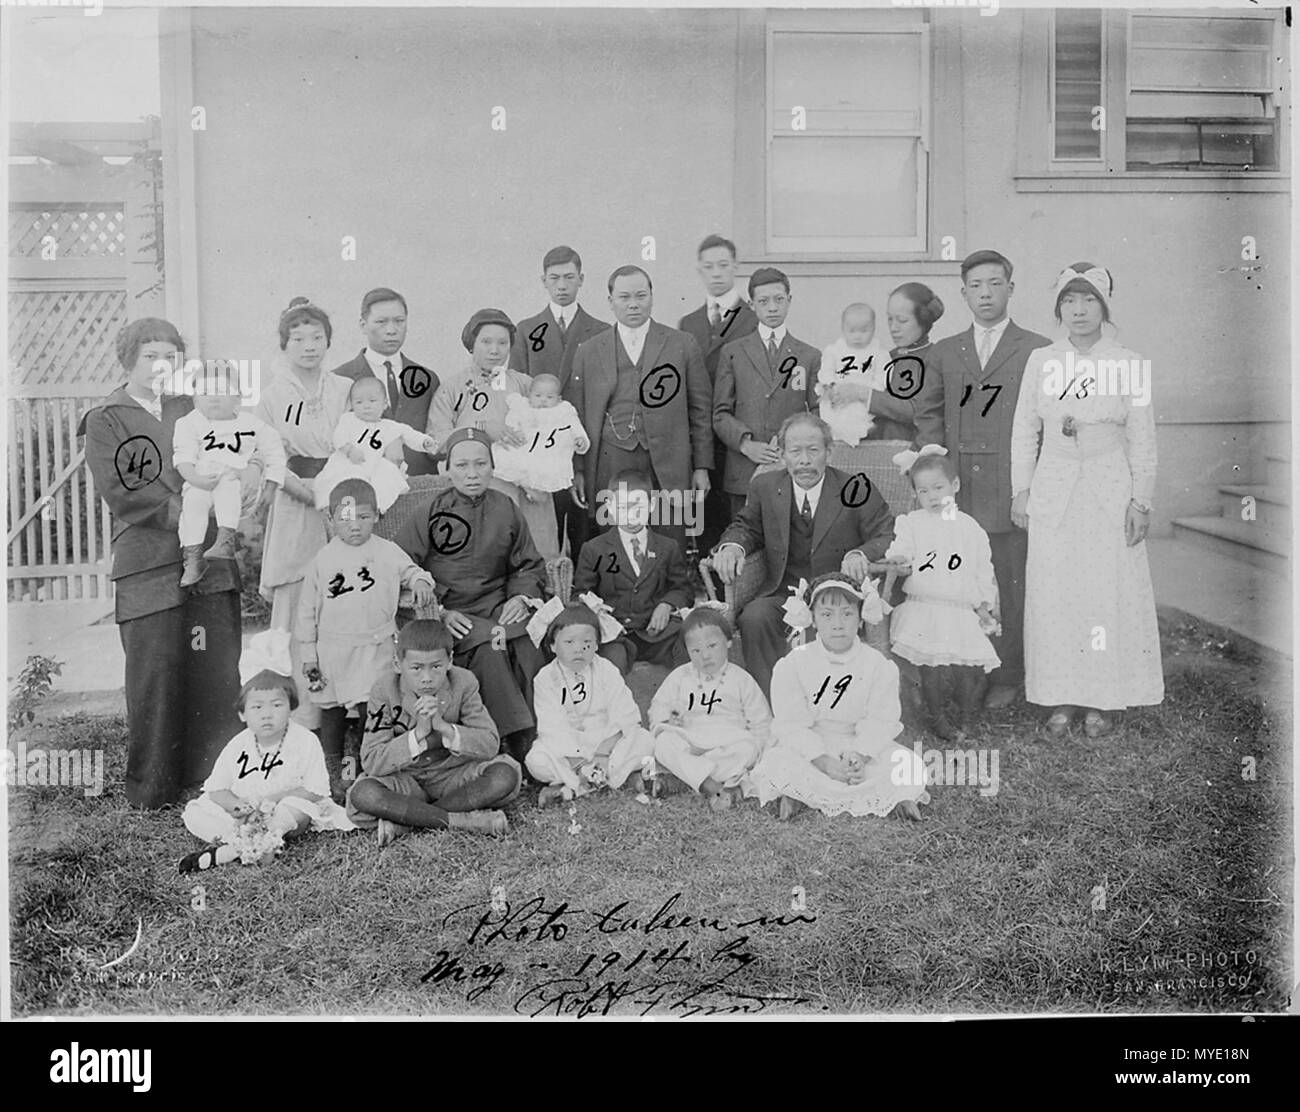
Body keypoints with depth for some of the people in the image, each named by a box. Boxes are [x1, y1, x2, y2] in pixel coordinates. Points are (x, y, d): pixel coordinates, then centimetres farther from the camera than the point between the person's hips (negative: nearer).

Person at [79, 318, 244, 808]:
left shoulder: (192, 409, 17)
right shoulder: (105, 419, 5)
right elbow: (118, 490, -6)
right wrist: (177, 509, -13)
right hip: (148, 566, -3)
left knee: (219, 669, 3)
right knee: (154, 675, -2)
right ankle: (151, 786, 8)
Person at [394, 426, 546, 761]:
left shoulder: (506, 510, 12)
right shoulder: (428, 512, 4)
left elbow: (531, 566, 20)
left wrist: (520, 597, -1)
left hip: (498, 608, 3)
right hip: (448, 613, -2)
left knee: (528, 642, -29)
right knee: (487, 648, -32)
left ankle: (538, 731, -25)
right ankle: (517, 741, -29)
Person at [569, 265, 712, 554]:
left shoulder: (683, 346, 7)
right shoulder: (588, 352, 10)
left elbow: (700, 411, 8)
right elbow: (577, 414, 11)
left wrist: (701, 467, 3)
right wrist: (576, 469, 5)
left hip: (668, 470, 0)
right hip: (608, 467, 1)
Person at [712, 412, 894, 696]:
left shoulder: (857, 490, -1)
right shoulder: (764, 487, 8)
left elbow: (889, 537, -2)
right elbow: (747, 526, 22)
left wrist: (860, 554, -25)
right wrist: (732, 545, -4)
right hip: (783, 594, 3)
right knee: (754, 617, -29)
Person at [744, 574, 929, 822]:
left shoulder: (879, 667, -5)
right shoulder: (793, 665, -9)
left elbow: (880, 723, -9)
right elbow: (791, 725, -13)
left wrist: (860, 755, -27)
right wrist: (824, 762, -25)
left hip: (861, 748, 2)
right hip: (809, 748, -2)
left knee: (909, 766, -22)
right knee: (776, 765, -32)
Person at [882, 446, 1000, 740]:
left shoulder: (969, 528, 10)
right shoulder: (912, 524, 5)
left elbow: (984, 570, 14)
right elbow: (900, 549, -5)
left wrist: (985, 605, 10)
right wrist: (898, 559, -29)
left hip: (963, 613, 2)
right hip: (924, 611, -1)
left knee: (970, 671, -2)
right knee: (931, 671, -3)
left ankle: (967, 719, 22)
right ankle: (937, 718, 19)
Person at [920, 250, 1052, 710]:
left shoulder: (1038, 351, 5)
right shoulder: (943, 353, 15)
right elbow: (927, 416, 16)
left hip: (1012, 493, -2)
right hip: (955, 491, 3)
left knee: (1009, 588, 2)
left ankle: (1007, 679, 13)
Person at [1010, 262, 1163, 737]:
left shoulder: (1129, 364, -1)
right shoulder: (1041, 361, 4)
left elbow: (1142, 439, 1)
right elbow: (1024, 431, 8)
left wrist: (1140, 500, -3)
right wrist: (1021, 491, 4)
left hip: (1110, 493, -1)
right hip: (1053, 492, 2)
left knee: (1109, 594, 1)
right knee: (1053, 595, 2)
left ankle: (1103, 700, 13)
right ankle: (1060, 699, 12)